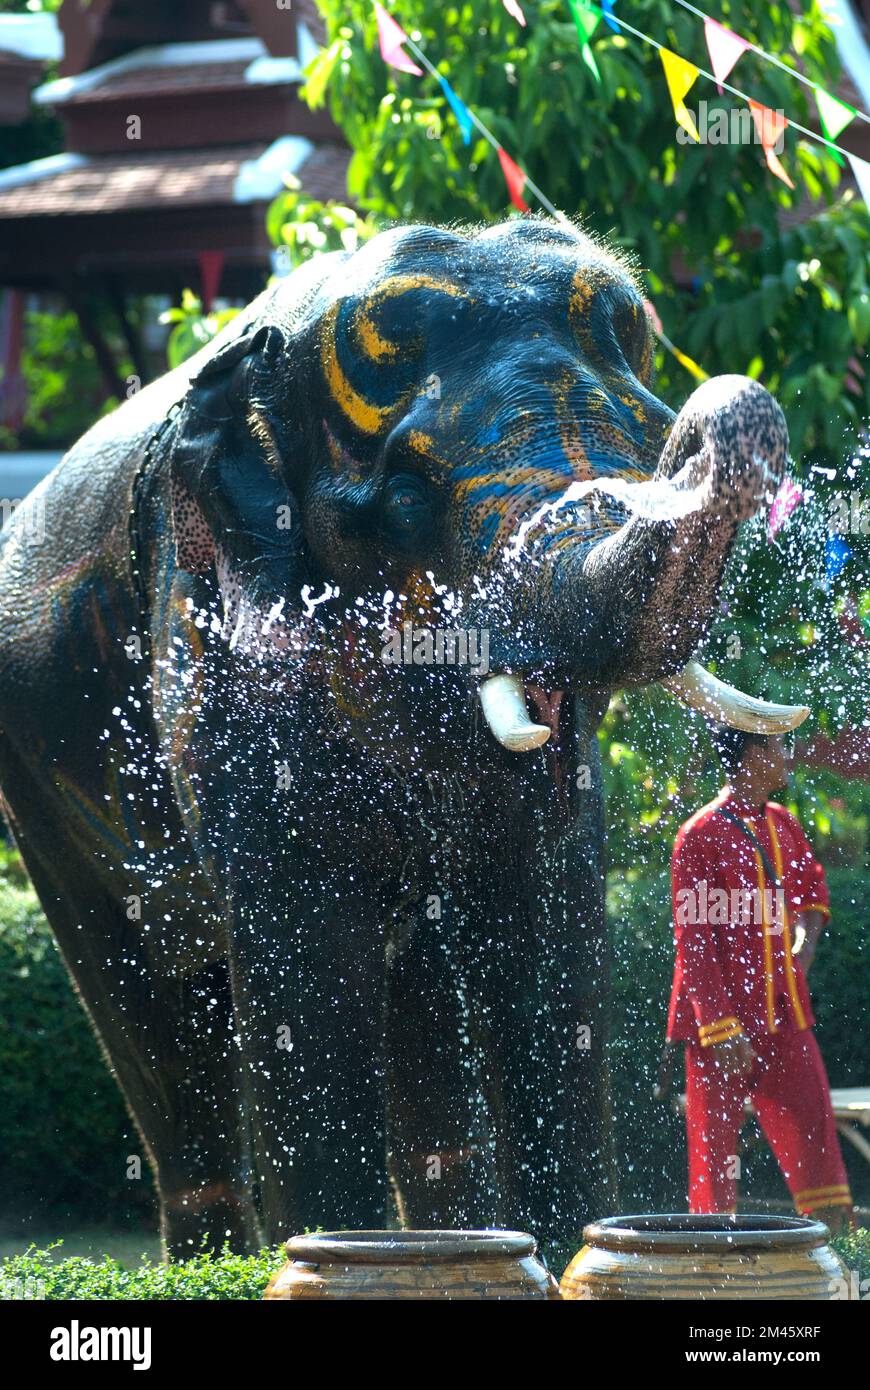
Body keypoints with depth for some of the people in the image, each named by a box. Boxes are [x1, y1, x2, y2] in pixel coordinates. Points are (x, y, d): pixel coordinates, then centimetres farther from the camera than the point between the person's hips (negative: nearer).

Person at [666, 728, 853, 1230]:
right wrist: (722, 1030, -20)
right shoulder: (702, 834, -11)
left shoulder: (783, 825, 11)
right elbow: (694, 942, -14)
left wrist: (805, 942, 12)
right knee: (716, 1138, -1)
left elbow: (813, 886, 31)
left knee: (813, 1124, 2)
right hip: (723, 1018, -7)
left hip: (783, 1013, 7)